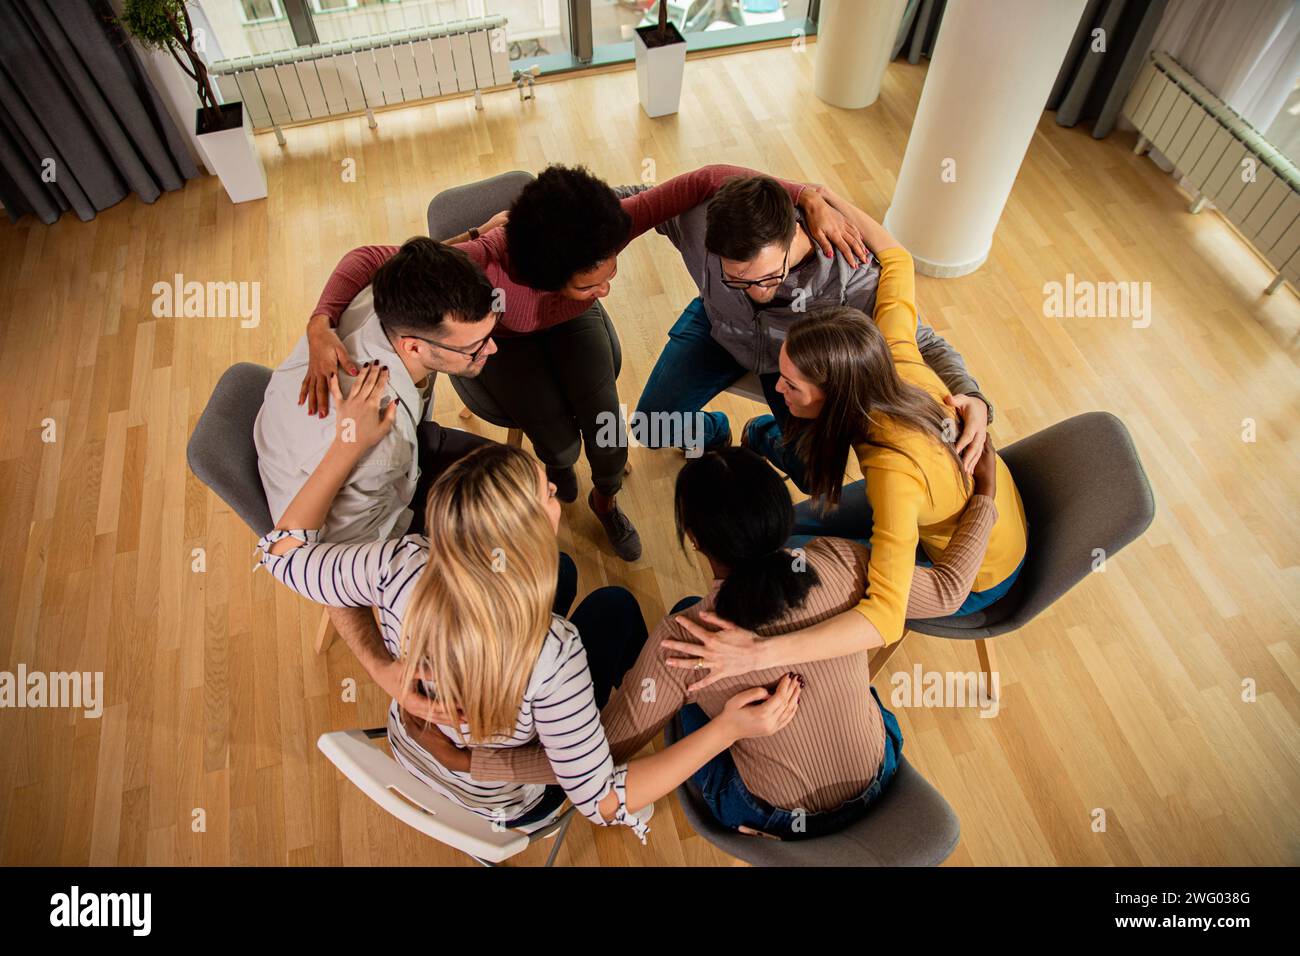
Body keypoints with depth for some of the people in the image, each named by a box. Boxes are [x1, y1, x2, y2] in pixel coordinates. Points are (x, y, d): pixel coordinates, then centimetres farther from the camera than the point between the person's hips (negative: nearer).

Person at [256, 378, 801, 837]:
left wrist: (350, 442, -13)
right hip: (507, 809, -3)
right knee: (615, 605, 5)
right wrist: (727, 729, -35)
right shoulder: (551, 655, -43)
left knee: (559, 571, 14)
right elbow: (602, 804, -31)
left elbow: (281, 550, -13)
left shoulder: (398, 567, -33)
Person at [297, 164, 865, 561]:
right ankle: (553, 466, 25)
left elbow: (704, 181, -35)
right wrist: (321, 328, -53)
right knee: (561, 444, -16)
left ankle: (606, 501, 23)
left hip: (569, 322, 2)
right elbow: (371, 258, -37)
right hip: (503, 334, -2)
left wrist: (808, 198, -43)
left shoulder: (607, 230, -40)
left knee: (607, 430, -13)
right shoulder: (486, 263, -45)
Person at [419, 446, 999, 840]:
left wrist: (467, 760, -16)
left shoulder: (682, 642, -32)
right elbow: (945, 592, -6)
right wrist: (982, 498, 7)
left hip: (775, 820, -3)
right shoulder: (841, 565, -24)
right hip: (879, 781, 3)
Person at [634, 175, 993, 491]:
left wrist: (970, 395, -46)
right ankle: (714, 433, 32)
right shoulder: (695, 221, -40)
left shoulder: (852, 277, -42)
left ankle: (763, 436, 27)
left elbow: (923, 343, -28)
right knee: (652, 428, -5)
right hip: (718, 325, 1)